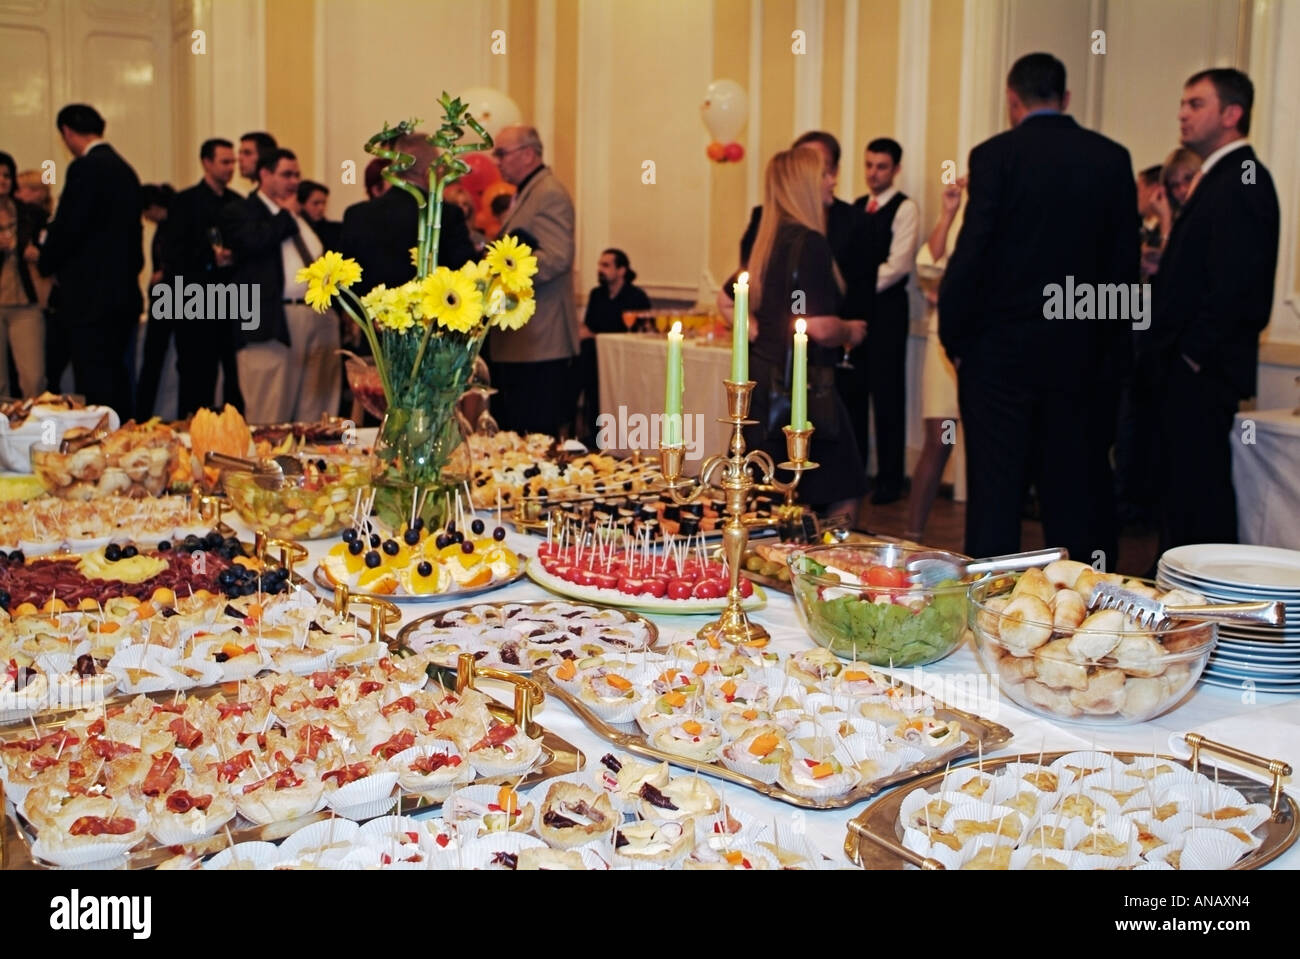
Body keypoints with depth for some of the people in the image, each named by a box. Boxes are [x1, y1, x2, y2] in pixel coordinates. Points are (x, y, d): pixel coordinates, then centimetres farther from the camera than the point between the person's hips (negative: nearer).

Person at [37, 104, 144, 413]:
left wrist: (46, 263, 2)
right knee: (115, 375, 15)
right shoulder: (124, 169, 14)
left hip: (90, 295, -9)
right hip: (123, 292, 9)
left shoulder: (85, 169, -13)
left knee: (94, 387, -6)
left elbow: (66, 227, -16)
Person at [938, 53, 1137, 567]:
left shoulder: (995, 155, -8)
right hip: (1083, 351, 4)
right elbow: (1126, 259, 5)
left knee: (995, 490, 4)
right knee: (1076, 488, 12)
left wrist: (953, 334, -2)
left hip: (1001, 350, -3)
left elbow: (971, 252, -12)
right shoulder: (1112, 158, 4)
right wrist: (1107, 340, 12)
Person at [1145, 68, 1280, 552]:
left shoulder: (1242, 181, -12)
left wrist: (1195, 352, -17)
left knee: (1201, 486, -5)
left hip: (1203, 371, -10)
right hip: (1185, 368, 10)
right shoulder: (1216, 179, 20)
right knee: (1181, 487, 14)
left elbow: (1235, 284, -21)